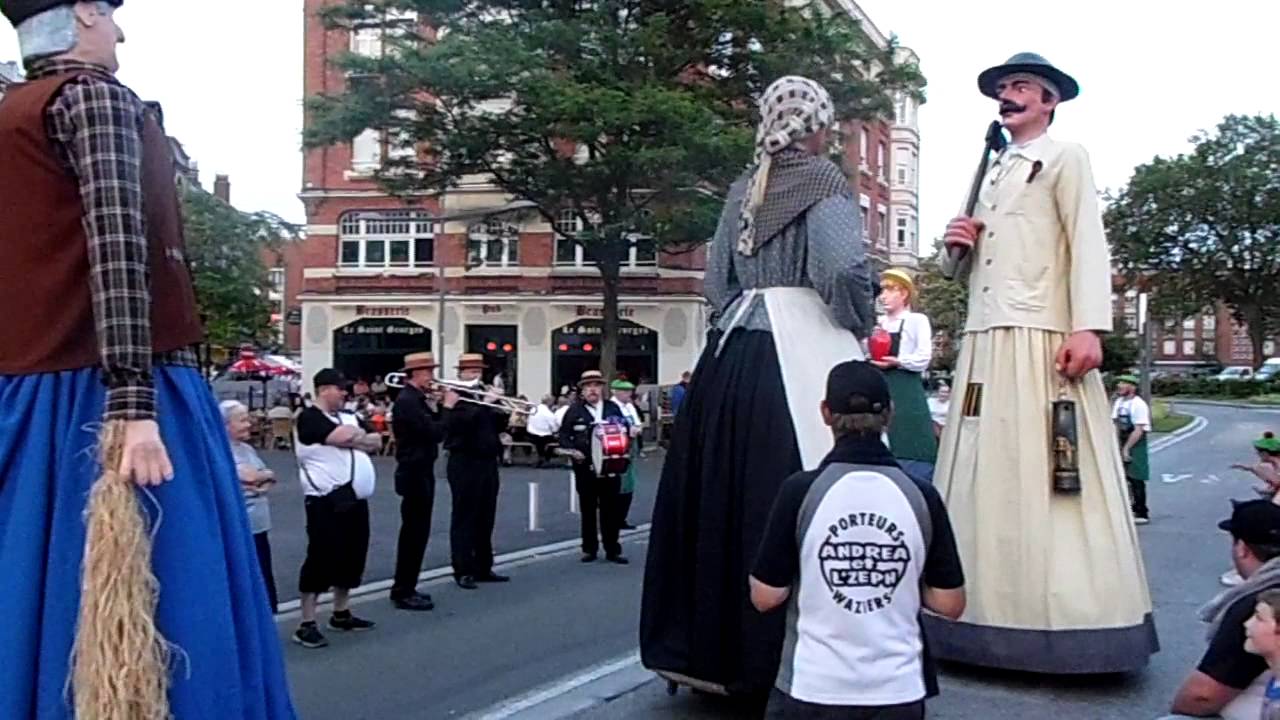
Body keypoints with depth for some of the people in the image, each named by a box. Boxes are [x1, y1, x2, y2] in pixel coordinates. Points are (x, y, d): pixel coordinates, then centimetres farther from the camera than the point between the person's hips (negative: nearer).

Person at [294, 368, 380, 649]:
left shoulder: (349, 417, 16)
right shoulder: (310, 418, -9)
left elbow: (375, 442, 7)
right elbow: (342, 437, -24)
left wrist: (352, 438, -10)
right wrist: (359, 435, -3)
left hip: (355, 499, 8)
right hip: (327, 500, -8)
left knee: (352, 556, 14)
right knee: (321, 559, -7)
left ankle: (341, 614, 28)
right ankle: (307, 625, -1)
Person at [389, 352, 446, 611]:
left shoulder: (416, 398, 13)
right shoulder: (408, 400, -19)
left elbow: (431, 428, 13)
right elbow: (435, 433, -25)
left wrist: (436, 408, 2)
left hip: (420, 473, 11)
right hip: (415, 474, -11)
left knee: (414, 532, 15)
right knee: (416, 532, -5)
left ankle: (405, 588, 24)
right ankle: (404, 593, 1)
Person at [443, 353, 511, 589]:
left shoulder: (483, 396, 17)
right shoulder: (455, 397, -6)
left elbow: (497, 426, 15)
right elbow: (461, 421, -24)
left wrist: (506, 411, -2)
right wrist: (484, 404, -24)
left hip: (488, 463, 8)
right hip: (465, 463, -8)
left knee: (486, 519, 11)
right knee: (464, 518, -4)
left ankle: (484, 567, 18)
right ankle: (463, 571, -1)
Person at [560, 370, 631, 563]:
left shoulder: (613, 408, 8)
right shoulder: (574, 410, 1)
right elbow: (564, 434, 1)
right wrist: (571, 450, -15)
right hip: (585, 467, -1)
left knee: (611, 509, 3)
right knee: (588, 509, 6)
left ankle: (612, 549, 9)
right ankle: (589, 549, 15)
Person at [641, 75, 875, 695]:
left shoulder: (743, 189, 17)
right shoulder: (823, 180, -2)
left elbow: (716, 283, 17)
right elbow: (843, 269, -16)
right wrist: (862, 327, -1)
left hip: (732, 351, 7)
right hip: (801, 348, -7)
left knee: (726, 488, 9)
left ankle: (711, 642, 18)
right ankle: (777, 649, -4)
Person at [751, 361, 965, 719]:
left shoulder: (801, 490, -12)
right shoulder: (922, 496, -5)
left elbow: (766, 597, -8)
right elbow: (950, 604, -1)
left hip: (812, 688, -2)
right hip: (898, 690, 2)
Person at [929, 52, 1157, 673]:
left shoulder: (1065, 158, 6)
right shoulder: (990, 174, 26)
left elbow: (1088, 245, -7)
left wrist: (1088, 327, -20)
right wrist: (956, 247, 5)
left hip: (1041, 340, -7)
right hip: (983, 343, 7)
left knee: (1044, 479, -9)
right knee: (985, 478, 3)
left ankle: (1066, 620, -4)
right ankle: (993, 614, 7)